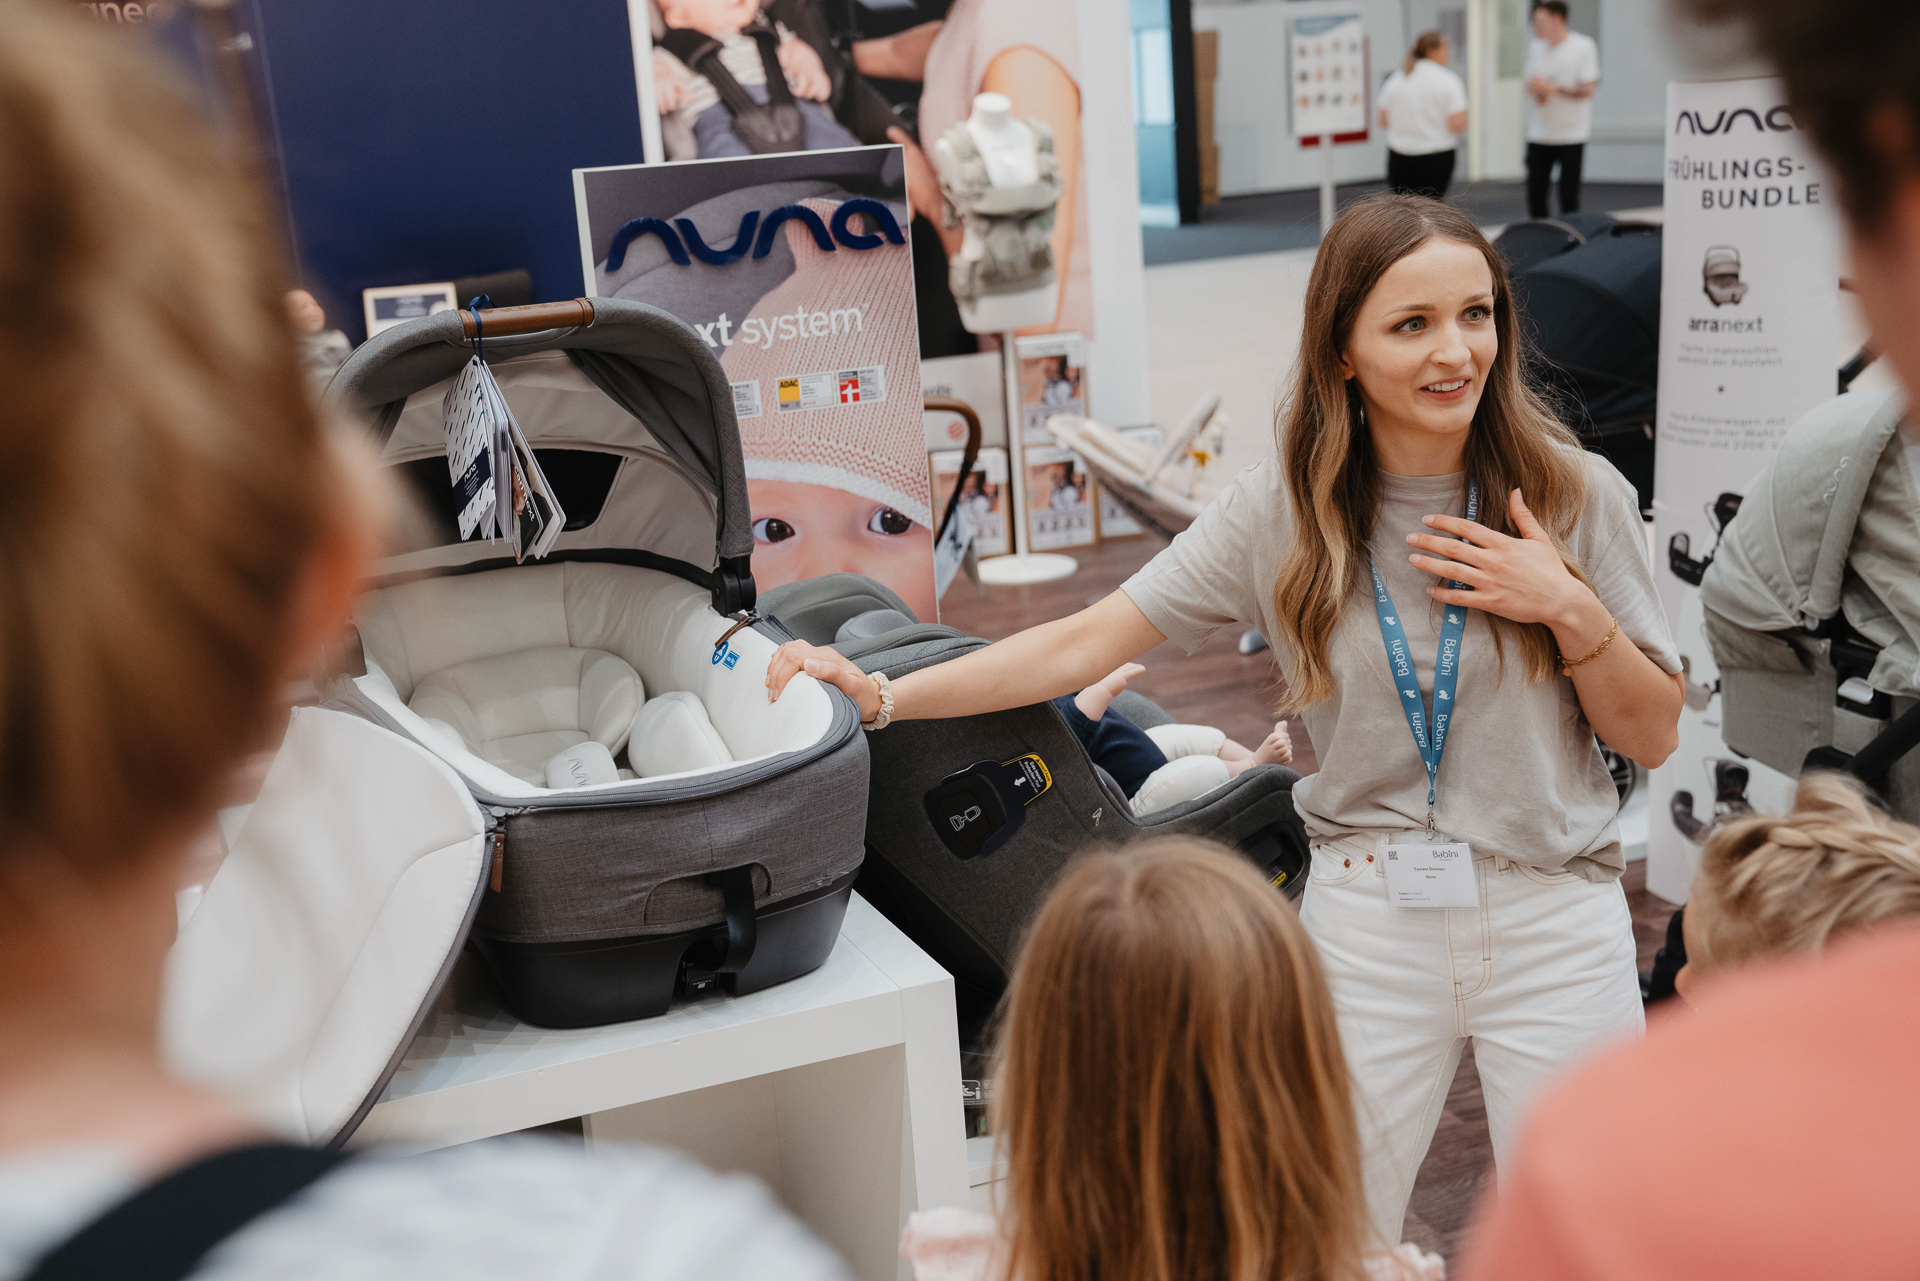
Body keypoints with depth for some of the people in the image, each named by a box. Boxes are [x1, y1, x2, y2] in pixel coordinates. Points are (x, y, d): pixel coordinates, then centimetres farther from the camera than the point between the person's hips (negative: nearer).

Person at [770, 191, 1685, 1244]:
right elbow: (1088, 642, -7)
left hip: (1553, 921, 0)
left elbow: (1652, 737, 1)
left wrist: (1570, 611, -17)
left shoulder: (1577, 495, -6)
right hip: (1368, 922, 0)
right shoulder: (1284, 508, -6)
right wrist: (883, 697, -14)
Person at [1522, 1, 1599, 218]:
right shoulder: (1535, 46, 10)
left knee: (1569, 196, -2)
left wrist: (1553, 88, -17)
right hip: (1539, 133, 4)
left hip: (1571, 135, -4)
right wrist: (1536, 91, -8)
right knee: (1535, 192, 0)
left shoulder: (1583, 47, -5)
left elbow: (1587, 91, -8)